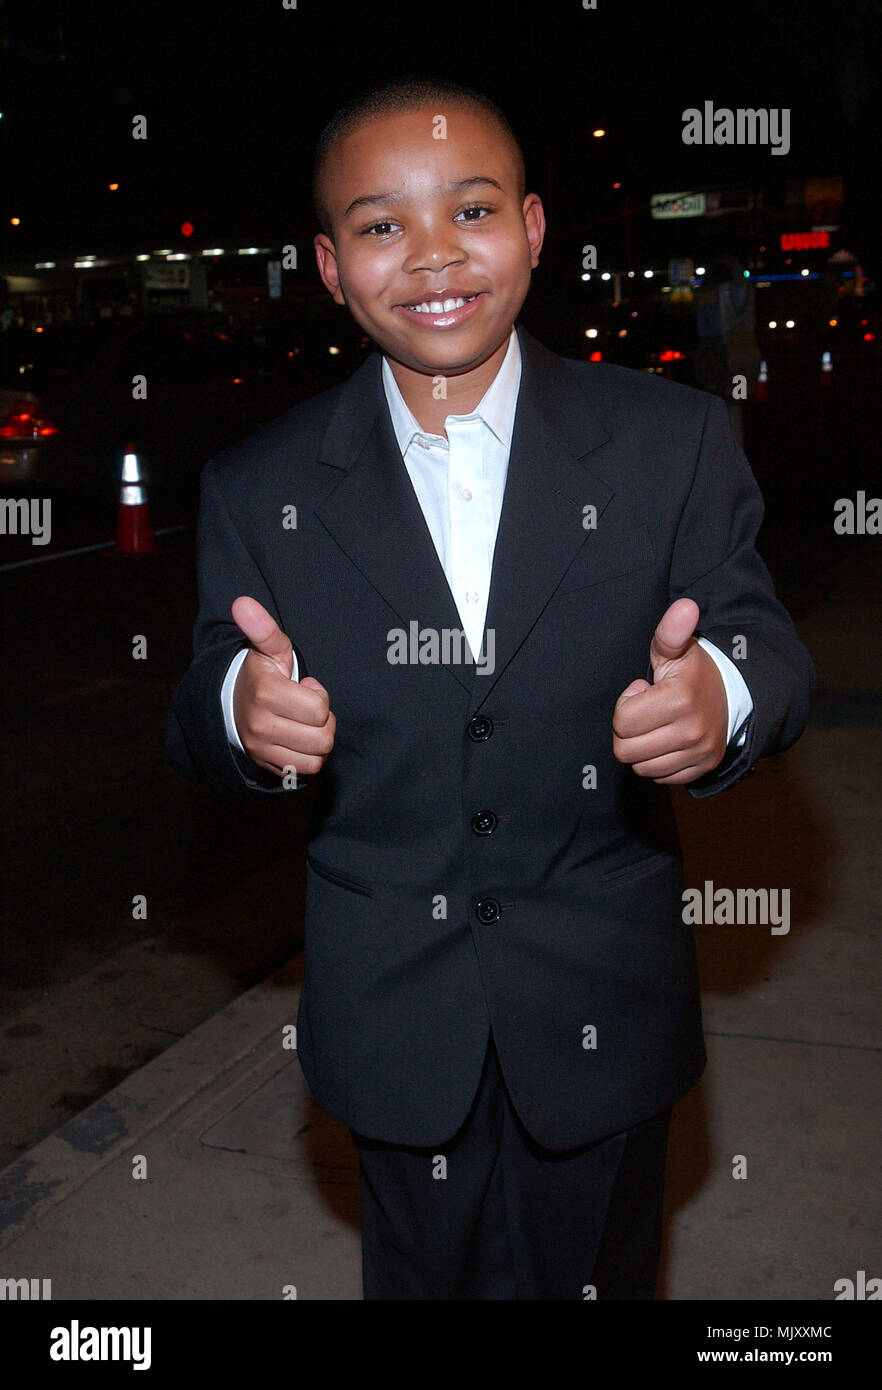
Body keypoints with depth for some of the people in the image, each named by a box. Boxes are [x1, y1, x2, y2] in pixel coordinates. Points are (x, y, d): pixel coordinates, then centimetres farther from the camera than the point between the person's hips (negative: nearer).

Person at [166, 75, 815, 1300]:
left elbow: (768, 647, -7)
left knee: (595, 1273, 22)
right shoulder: (258, 488, -4)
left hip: (601, 1011, 0)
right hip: (391, 1015, 1)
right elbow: (200, 722, -4)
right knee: (424, 1272, 22)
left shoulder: (674, 441, -7)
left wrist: (724, 696, -32)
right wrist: (242, 708, -29)